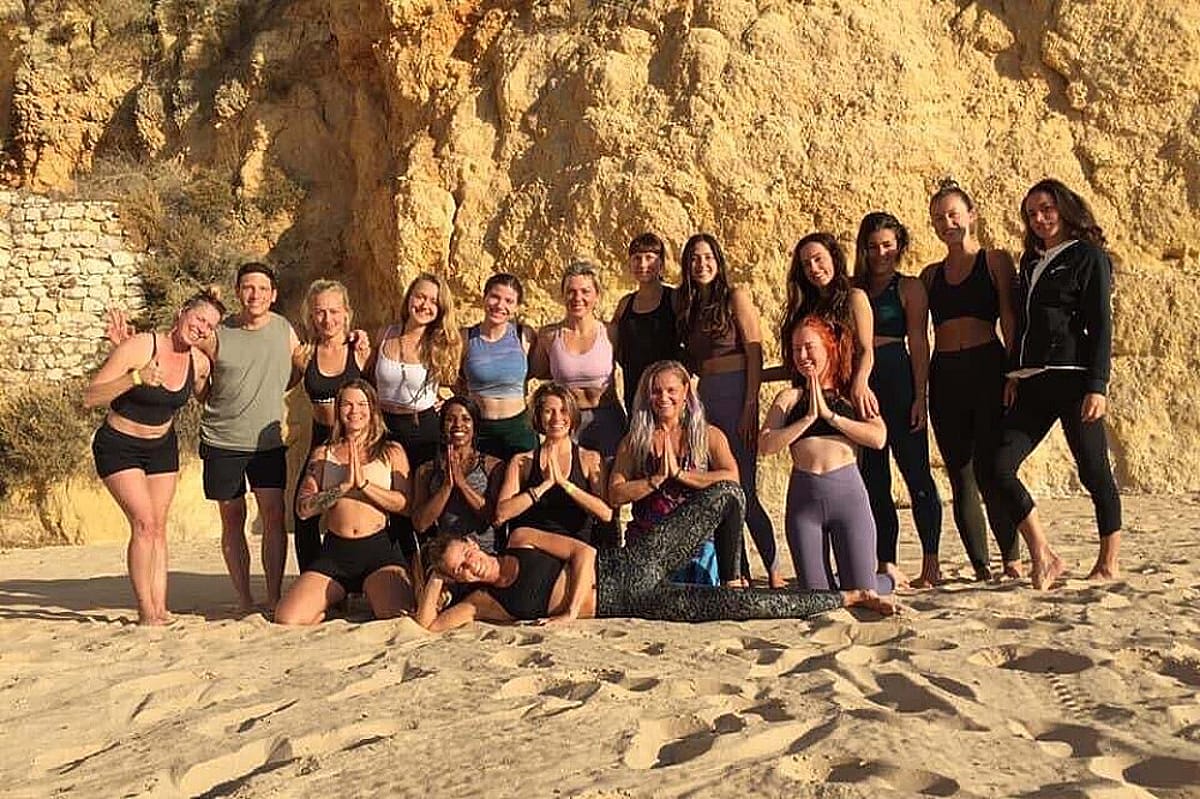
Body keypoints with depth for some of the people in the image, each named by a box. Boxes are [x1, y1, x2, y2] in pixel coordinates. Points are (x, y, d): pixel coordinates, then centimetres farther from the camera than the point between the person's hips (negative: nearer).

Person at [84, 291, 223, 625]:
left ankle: (160, 609, 6)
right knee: (144, 523, -16)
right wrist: (135, 378, -35)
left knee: (158, 528, 3)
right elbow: (89, 397, -24)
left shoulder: (199, 362, -5)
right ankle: (145, 612, -9)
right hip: (119, 446, -5)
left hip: (162, 447, 5)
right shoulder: (139, 347, -22)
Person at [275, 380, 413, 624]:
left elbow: (404, 503, -4)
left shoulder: (391, 452, 10)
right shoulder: (323, 454, 14)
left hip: (379, 549, -2)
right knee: (285, 621, -14)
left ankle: (371, 600, 7)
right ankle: (336, 604, 15)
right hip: (335, 551, 2)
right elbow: (304, 508, 3)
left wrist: (364, 483, -14)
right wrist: (343, 486, -9)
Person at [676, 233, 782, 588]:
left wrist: (750, 406, -15)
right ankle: (740, 573, 12)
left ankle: (774, 571, 2)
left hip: (734, 395, -6)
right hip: (704, 397, 6)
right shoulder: (688, 306, 16)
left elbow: (755, 353, -7)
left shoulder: (736, 297, -1)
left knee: (742, 488, -9)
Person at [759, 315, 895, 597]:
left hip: (847, 492, -1)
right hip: (803, 498, 1)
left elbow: (878, 438, -7)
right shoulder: (789, 397, 9)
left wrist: (829, 415, -7)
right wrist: (808, 418, -9)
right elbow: (766, 445, -4)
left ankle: (888, 579, 34)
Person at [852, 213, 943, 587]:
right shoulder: (854, 289, 16)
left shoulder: (910, 288, 4)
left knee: (915, 471, -4)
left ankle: (931, 562, 2)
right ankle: (886, 563, 14)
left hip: (898, 383, -5)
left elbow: (918, 342, -3)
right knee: (872, 479, 6)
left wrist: (920, 396, -11)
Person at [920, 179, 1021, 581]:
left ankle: (1012, 557, 3)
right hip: (944, 377, 4)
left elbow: (1010, 320, -1)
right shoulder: (931, 274, 16)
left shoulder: (995, 261, 6)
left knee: (989, 470, -10)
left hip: (987, 369, -4)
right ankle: (980, 566, 12)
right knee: (961, 478, 4)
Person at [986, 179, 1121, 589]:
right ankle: (1043, 556, 2)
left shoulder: (1089, 257, 0)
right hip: (1032, 384, 7)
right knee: (999, 467, -6)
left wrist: (1097, 387, -14)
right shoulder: (1030, 261, 19)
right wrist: (1013, 374, 11)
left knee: (1094, 472, 1)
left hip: (1074, 378, -6)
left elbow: (1101, 327, -7)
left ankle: (1109, 563, 16)